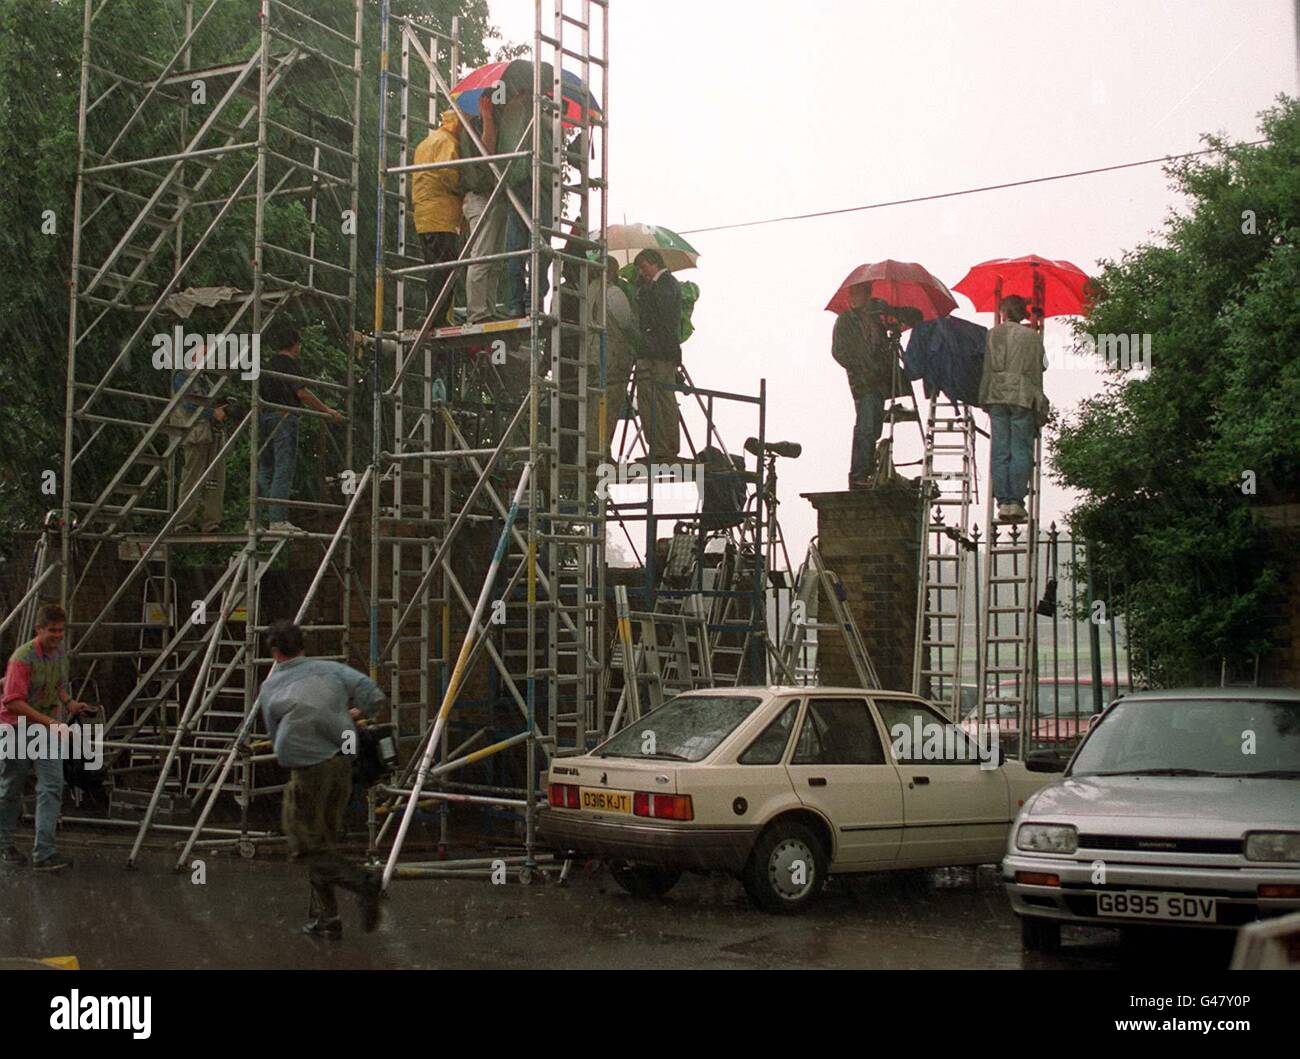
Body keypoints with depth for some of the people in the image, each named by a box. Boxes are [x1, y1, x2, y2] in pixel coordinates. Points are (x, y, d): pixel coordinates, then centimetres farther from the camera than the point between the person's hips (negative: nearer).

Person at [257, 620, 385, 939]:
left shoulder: (269, 688, 6)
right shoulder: (330, 670, 8)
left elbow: (277, 738, 7)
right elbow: (374, 695, -2)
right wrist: (355, 714, 16)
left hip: (307, 769, -4)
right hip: (342, 763, 4)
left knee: (310, 847, 4)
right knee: (324, 840, 17)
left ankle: (361, 881, -19)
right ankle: (325, 918, 20)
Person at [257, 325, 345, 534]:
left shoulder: (269, 363, 19)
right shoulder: (290, 363, -7)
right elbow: (302, 393, -15)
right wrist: (328, 411, -8)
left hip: (265, 416, 8)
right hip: (284, 417, -8)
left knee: (265, 470, 11)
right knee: (284, 470, -7)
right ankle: (278, 520, -11)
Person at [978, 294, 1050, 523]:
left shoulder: (993, 334, 5)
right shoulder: (1032, 336, 4)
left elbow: (986, 369, 5)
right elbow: (1037, 371, 9)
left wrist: (984, 399, 10)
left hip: (997, 395, 1)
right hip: (1023, 396, -1)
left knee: (999, 451, 2)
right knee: (1021, 450, 0)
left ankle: (1003, 502, 0)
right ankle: (1016, 502, -5)